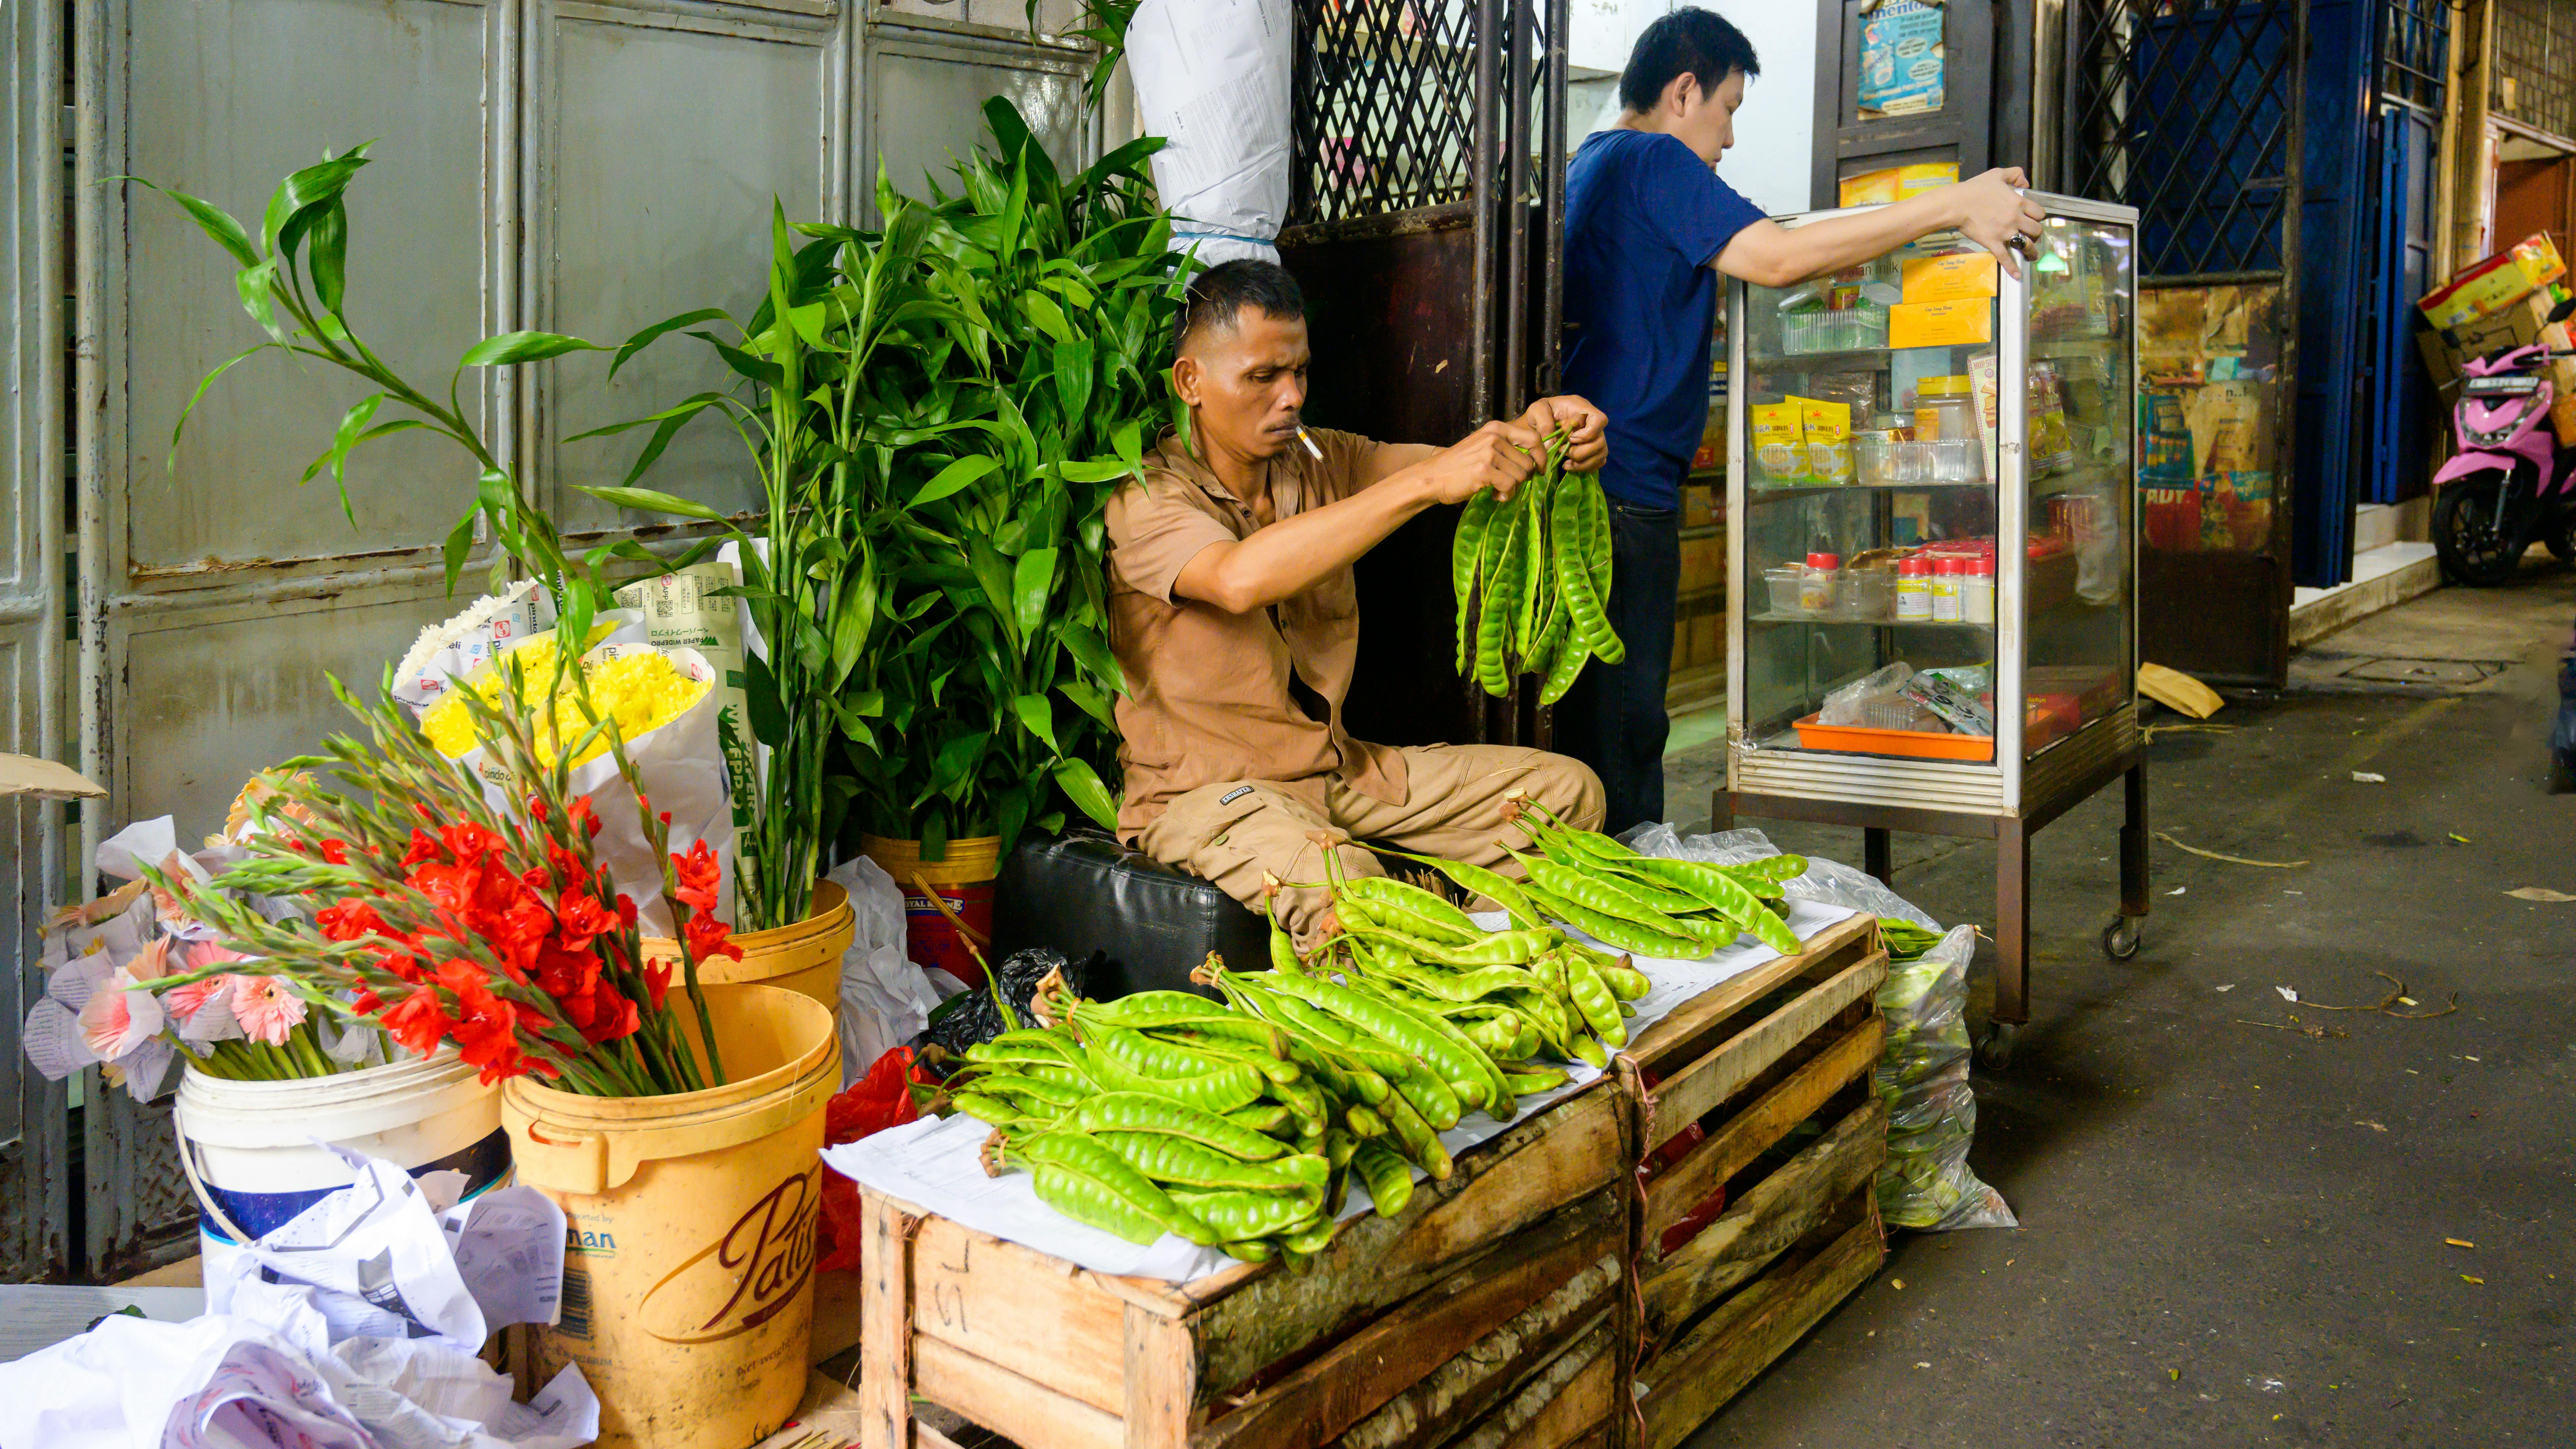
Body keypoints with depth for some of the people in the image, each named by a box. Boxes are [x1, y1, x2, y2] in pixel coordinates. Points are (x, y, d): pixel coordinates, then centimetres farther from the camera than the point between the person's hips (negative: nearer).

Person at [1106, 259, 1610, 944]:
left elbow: (1472, 465, 1)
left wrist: (1534, 430, -25)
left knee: (1568, 792, 1)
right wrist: (1426, 482, -38)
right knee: (1336, 882, -38)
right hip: (1203, 793, -7)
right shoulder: (1146, 498, -14)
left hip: (1337, 769, 7)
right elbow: (1239, 579, -34)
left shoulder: (1323, 463, 9)